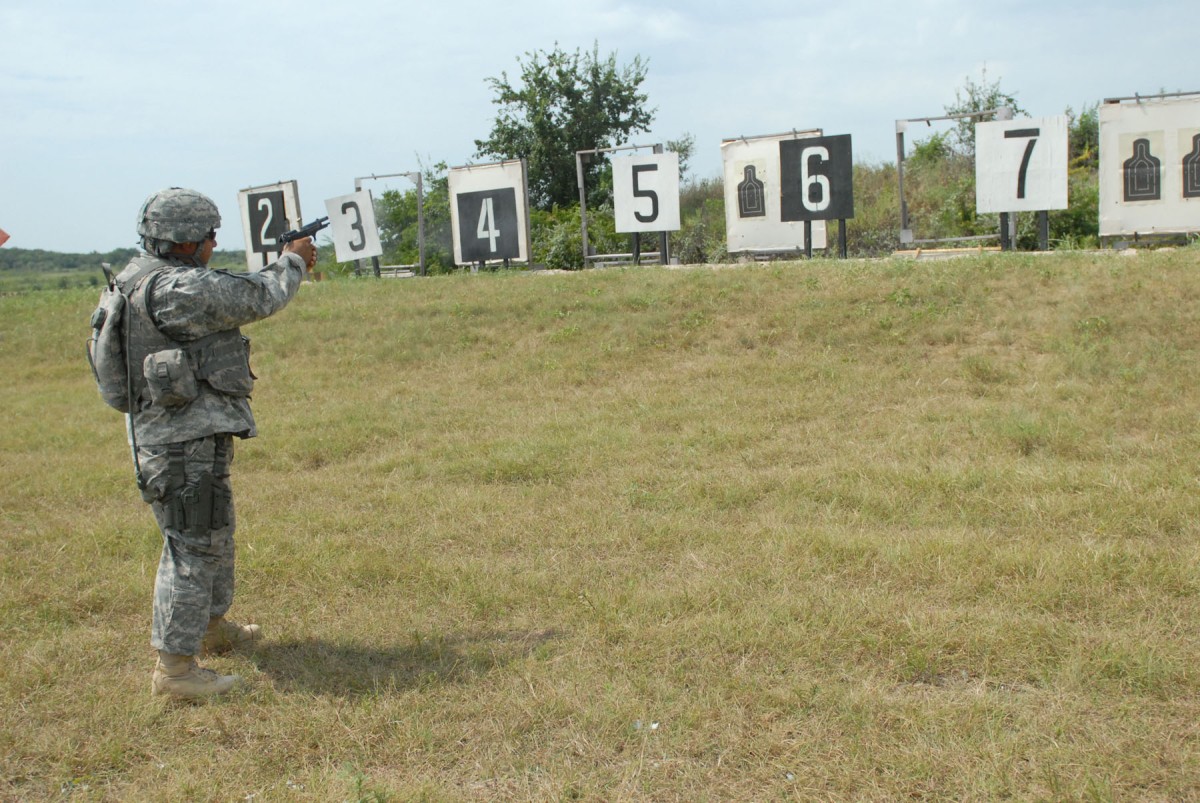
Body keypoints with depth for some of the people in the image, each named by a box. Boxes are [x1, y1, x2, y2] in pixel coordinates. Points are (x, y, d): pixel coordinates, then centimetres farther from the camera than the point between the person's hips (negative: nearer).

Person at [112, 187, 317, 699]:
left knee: (215, 533, 24)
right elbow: (256, 300, -14)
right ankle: (174, 666, 0)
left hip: (193, 435, 11)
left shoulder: (145, 278, 11)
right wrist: (293, 263, 4)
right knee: (193, 543, -6)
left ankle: (212, 627, 41)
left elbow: (229, 296, 20)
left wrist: (278, 267, 16)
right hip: (185, 441, -11)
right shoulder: (173, 288, -21)